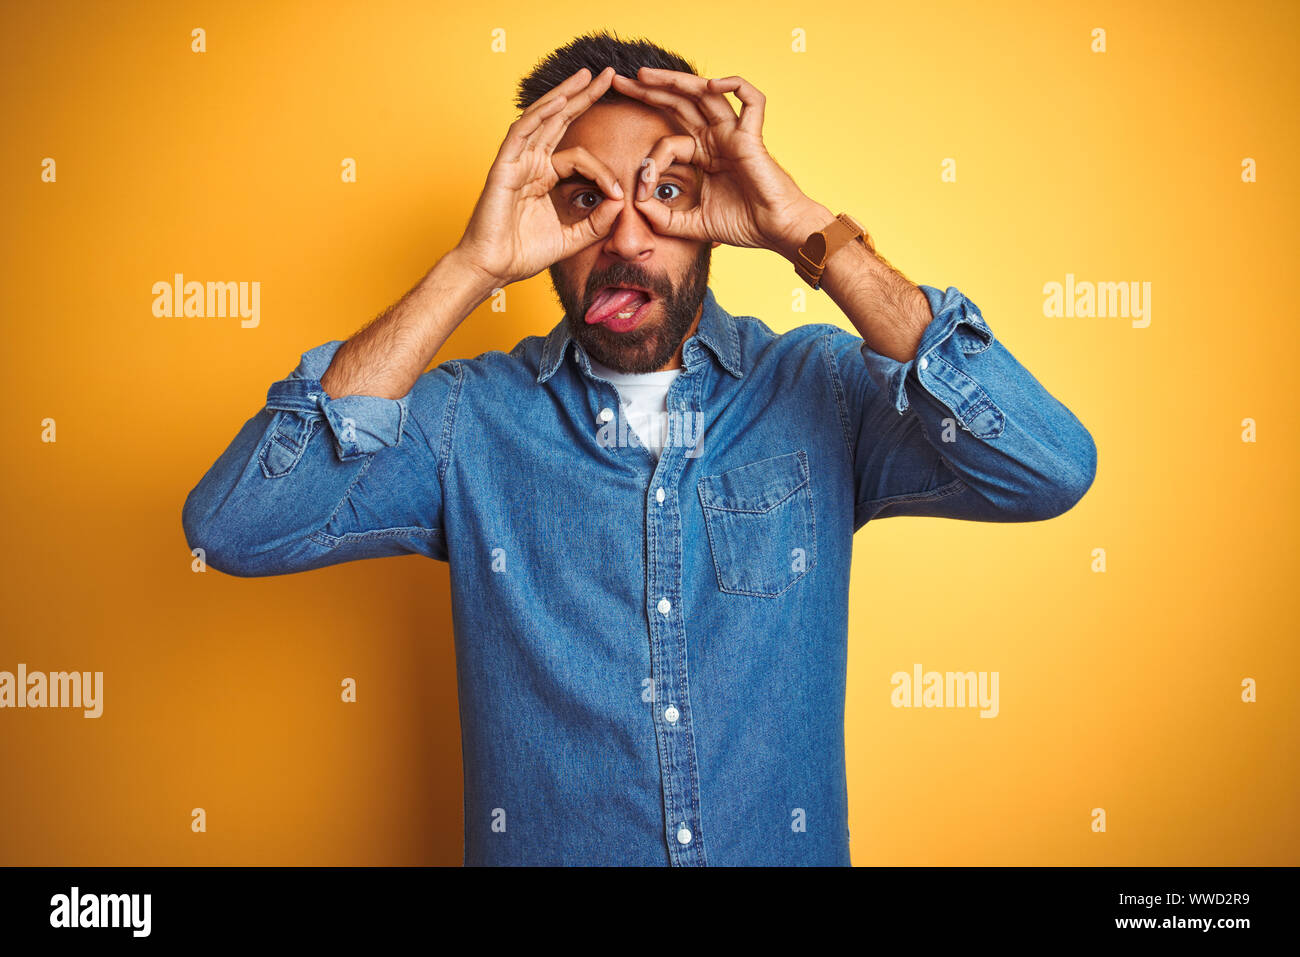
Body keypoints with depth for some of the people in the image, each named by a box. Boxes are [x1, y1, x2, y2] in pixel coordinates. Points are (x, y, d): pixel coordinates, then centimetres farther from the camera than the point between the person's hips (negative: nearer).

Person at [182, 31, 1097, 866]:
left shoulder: (819, 389, -9)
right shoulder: (468, 418, -10)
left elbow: (1051, 470, -22)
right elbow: (233, 525, -22)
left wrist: (812, 235, -25)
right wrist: (471, 266, -26)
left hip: (788, 844, 1)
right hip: (535, 845, 0)